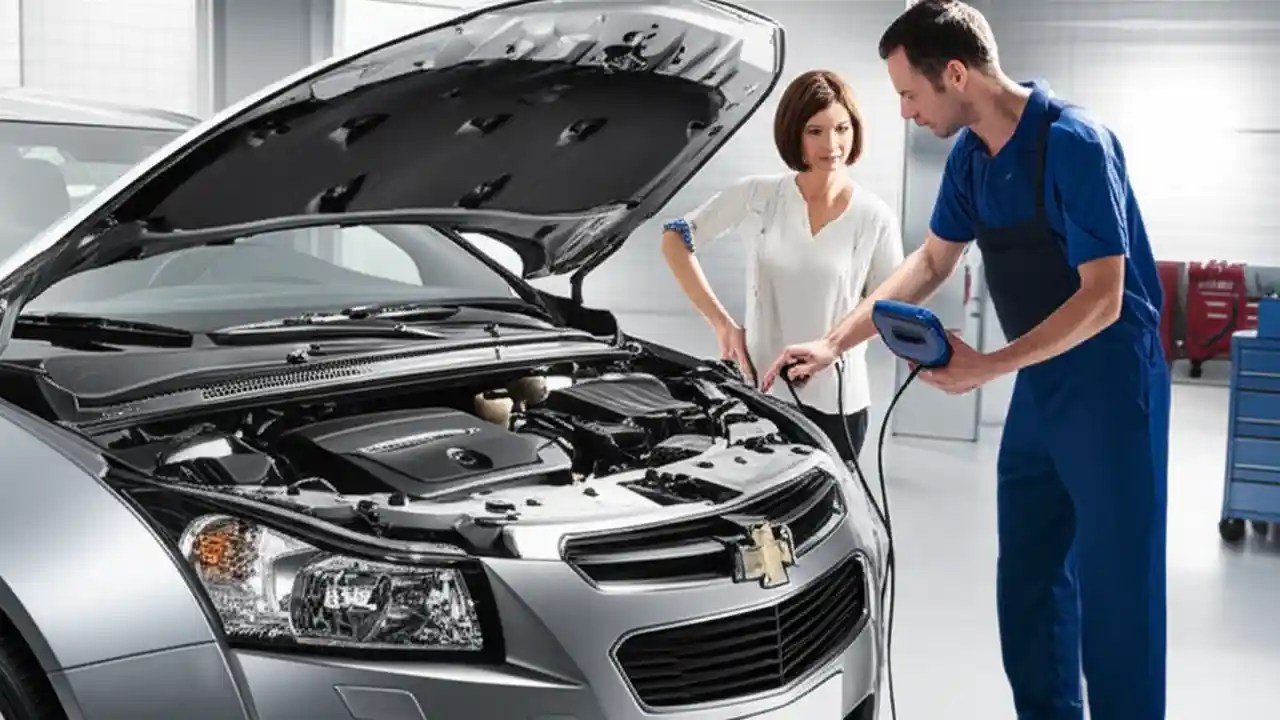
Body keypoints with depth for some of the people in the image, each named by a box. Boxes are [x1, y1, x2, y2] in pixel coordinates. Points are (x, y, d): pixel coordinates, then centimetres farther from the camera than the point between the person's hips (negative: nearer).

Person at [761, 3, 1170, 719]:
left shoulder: (1074, 144, -21)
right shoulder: (970, 155, 5)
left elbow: (1102, 299, -22)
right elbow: (930, 263, 17)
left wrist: (989, 367, -25)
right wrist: (834, 343, 13)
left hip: (1110, 388, -8)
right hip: (1041, 389, 8)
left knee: (1114, 588, -1)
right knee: (1028, 582, 13)